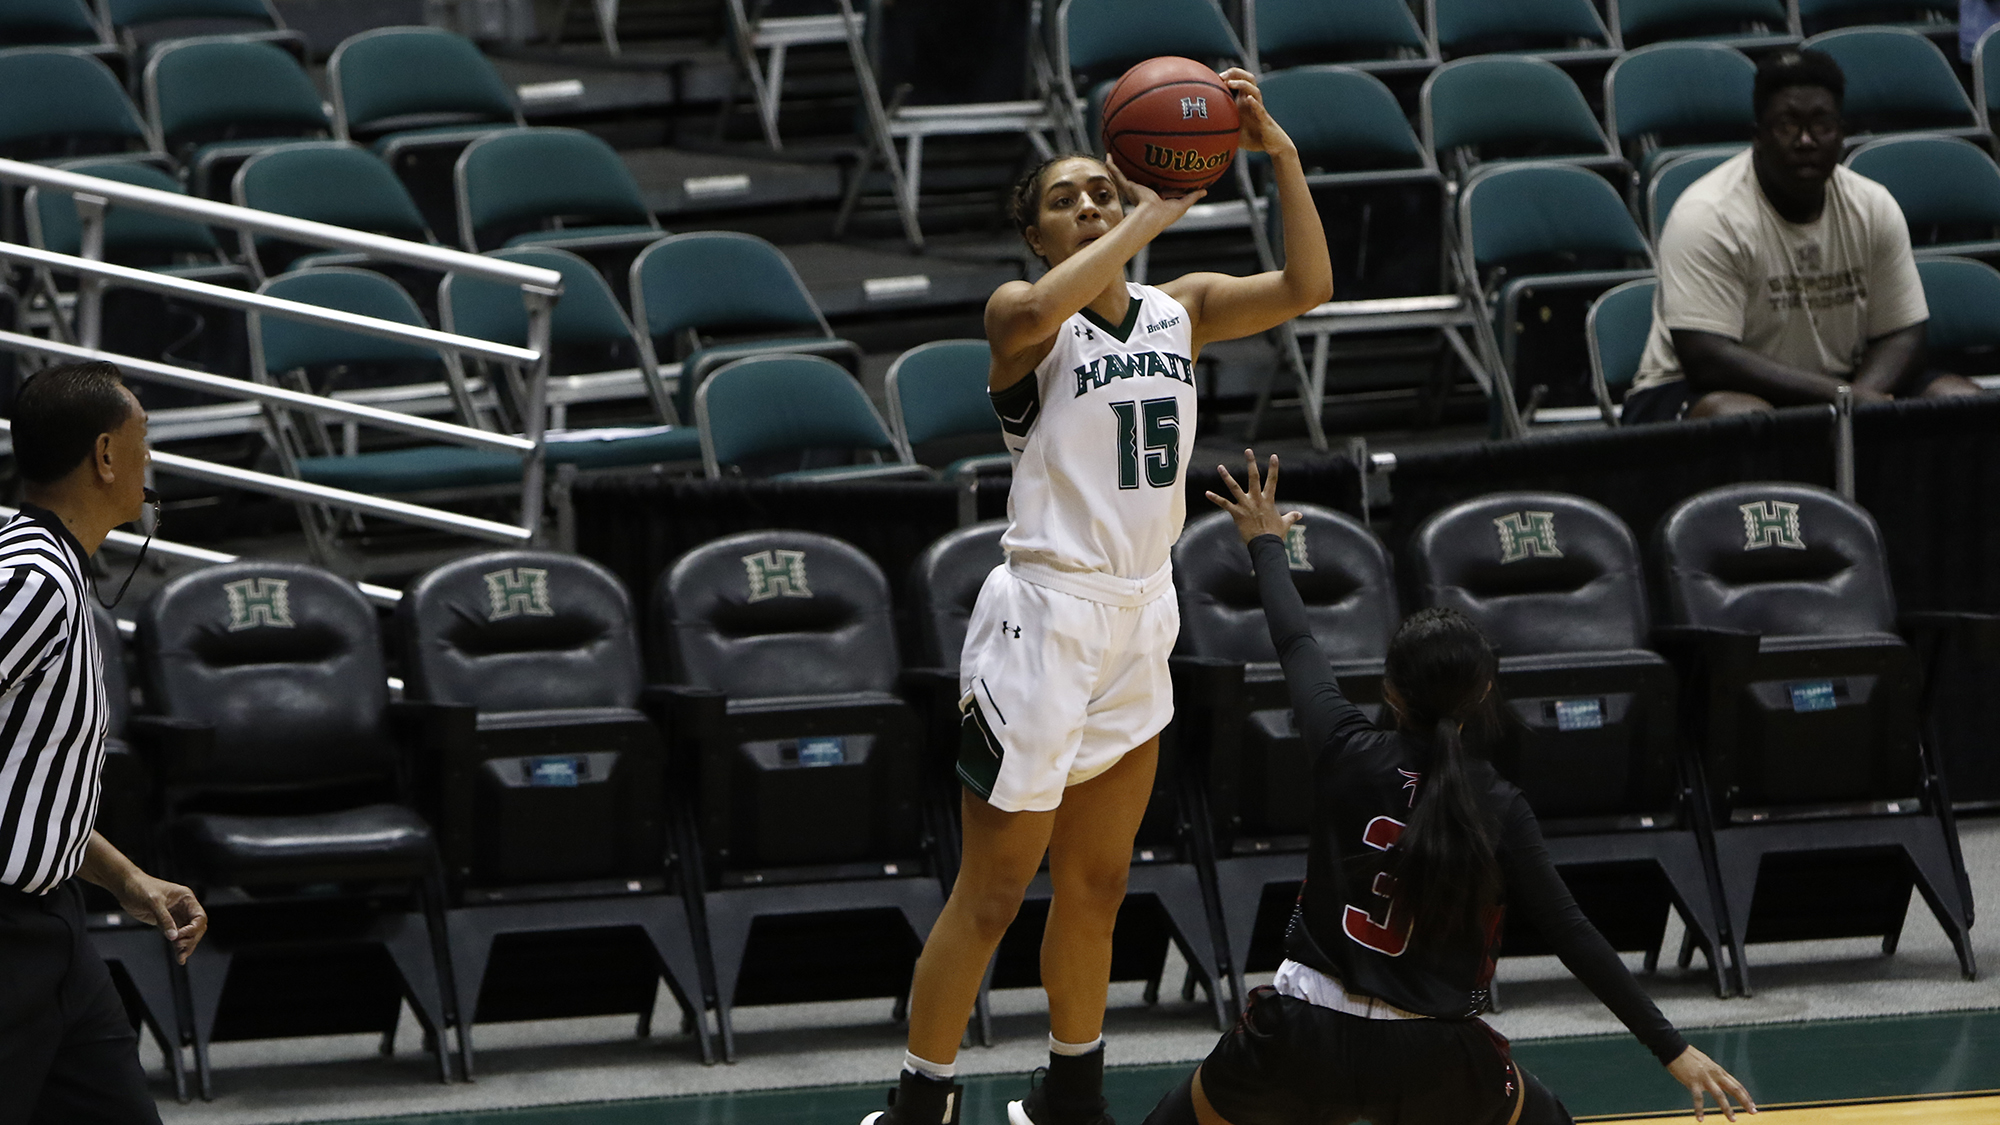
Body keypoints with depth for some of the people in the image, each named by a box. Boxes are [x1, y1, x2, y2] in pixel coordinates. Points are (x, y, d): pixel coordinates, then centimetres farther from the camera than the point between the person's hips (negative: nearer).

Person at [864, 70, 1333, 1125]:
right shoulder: (1024, 316, -11)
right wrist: (1153, 216, -29)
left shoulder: (1181, 310, 7)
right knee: (992, 894, -2)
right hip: (1047, 617, -6)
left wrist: (1280, 155, -14)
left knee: (1096, 886, 17)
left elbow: (1306, 287, -4)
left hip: (1140, 621, 7)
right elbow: (1041, 308, -36)